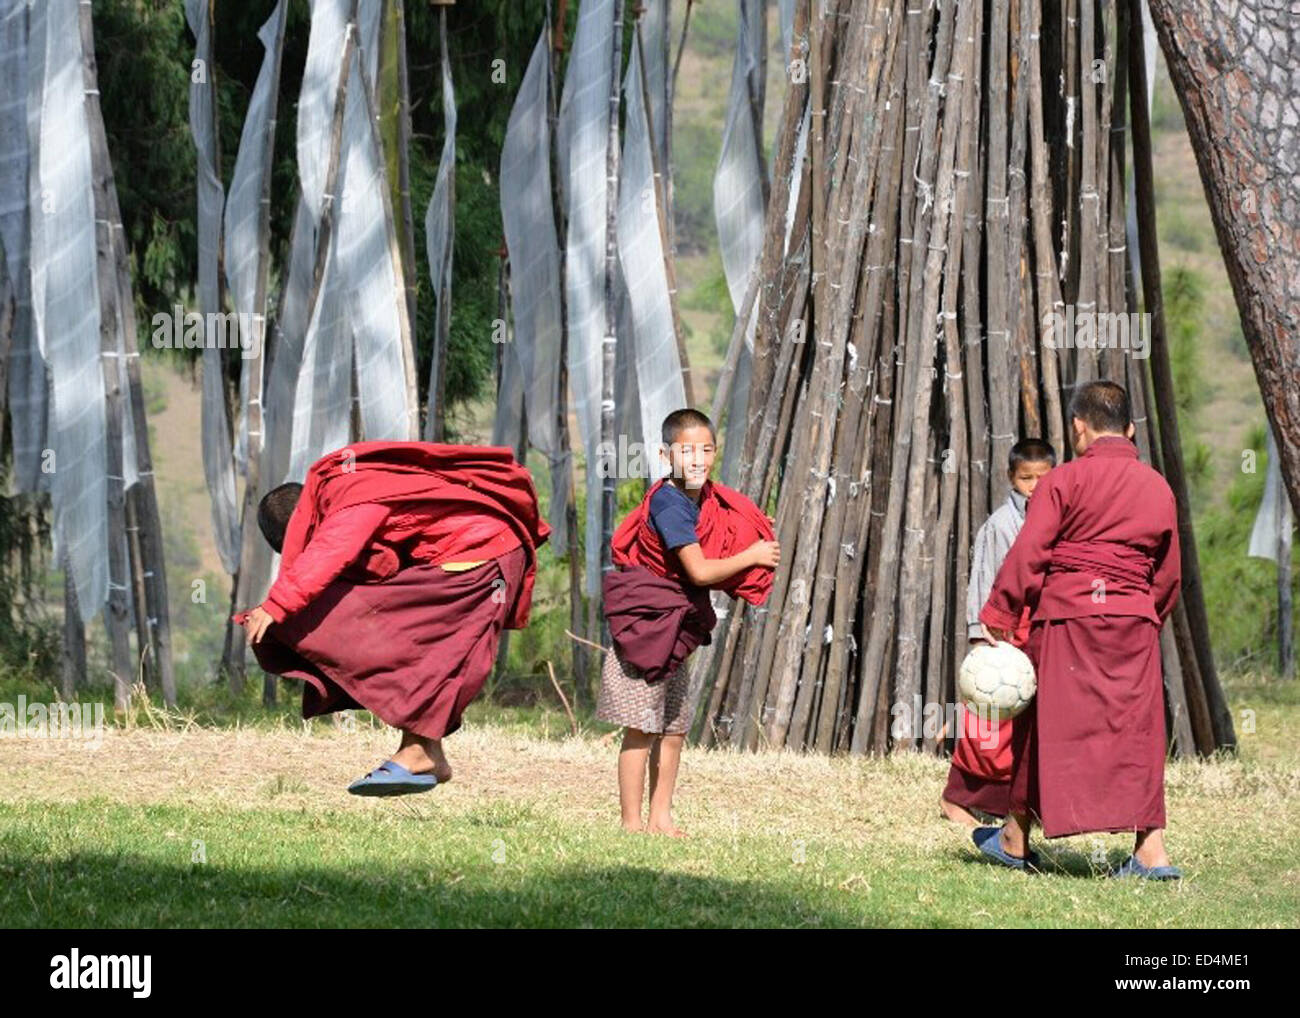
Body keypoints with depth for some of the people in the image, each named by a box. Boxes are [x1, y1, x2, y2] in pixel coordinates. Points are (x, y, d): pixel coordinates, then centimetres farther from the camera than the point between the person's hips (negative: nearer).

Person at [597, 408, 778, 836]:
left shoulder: (707, 500, 6)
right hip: (646, 624, -9)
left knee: (674, 729, 12)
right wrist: (752, 556, -12)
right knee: (641, 730, -5)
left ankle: (660, 818, 20)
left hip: (678, 629, 9)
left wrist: (751, 535, 4)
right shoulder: (669, 504, -21)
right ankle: (631, 823, -2)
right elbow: (699, 571, -24)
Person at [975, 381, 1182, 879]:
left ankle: (1016, 841, 19)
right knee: (1135, 730, 4)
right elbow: (1168, 576, 18)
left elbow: (1027, 556, -9)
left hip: (1066, 616, -4)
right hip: (1136, 622, 4)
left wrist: (996, 619, -7)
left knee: (1044, 725, 7)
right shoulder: (1159, 489, 12)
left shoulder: (1063, 481, -3)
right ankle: (1150, 849, -6)